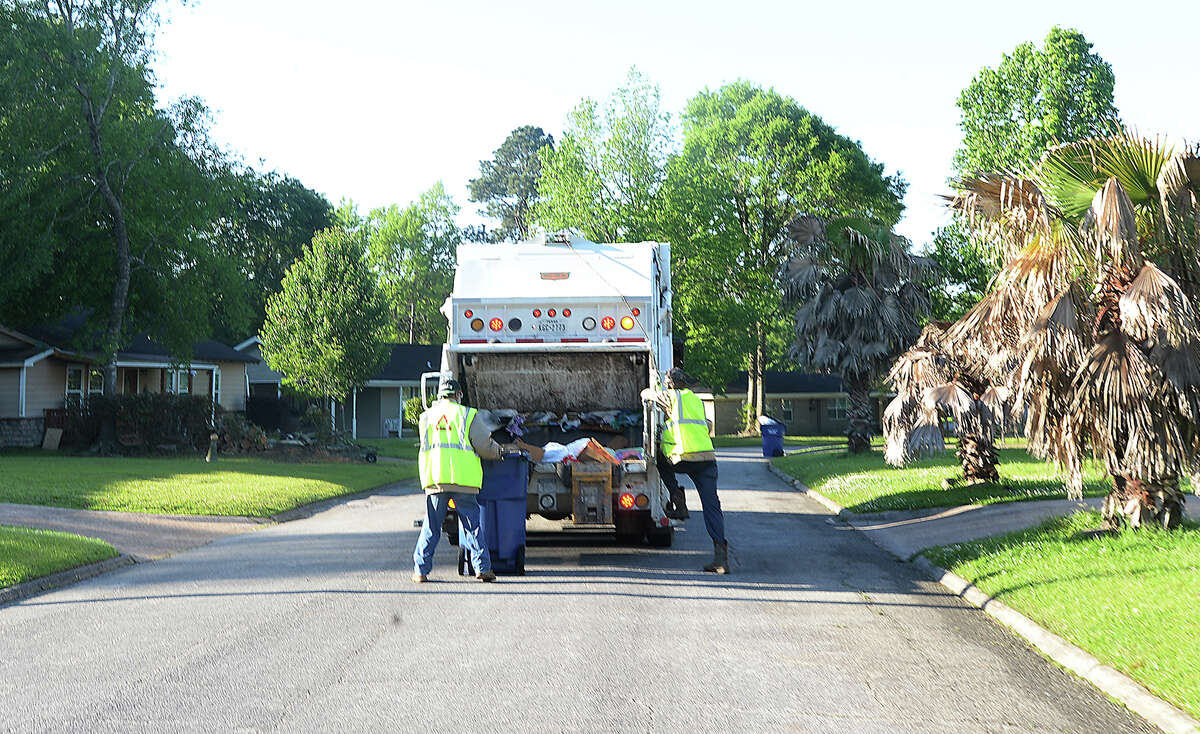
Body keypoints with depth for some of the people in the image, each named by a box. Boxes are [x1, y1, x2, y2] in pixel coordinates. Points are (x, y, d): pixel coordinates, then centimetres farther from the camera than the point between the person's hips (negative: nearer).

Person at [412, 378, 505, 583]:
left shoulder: (426, 416, 14)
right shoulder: (467, 415, 3)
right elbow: (485, 447, -1)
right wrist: (498, 450, 20)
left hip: (433, 477, 3)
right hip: (463, 478, -3)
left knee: (431, 527, 7)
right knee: (472, 526, 3)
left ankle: (421, 570, 6)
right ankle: (482, 568, 2)